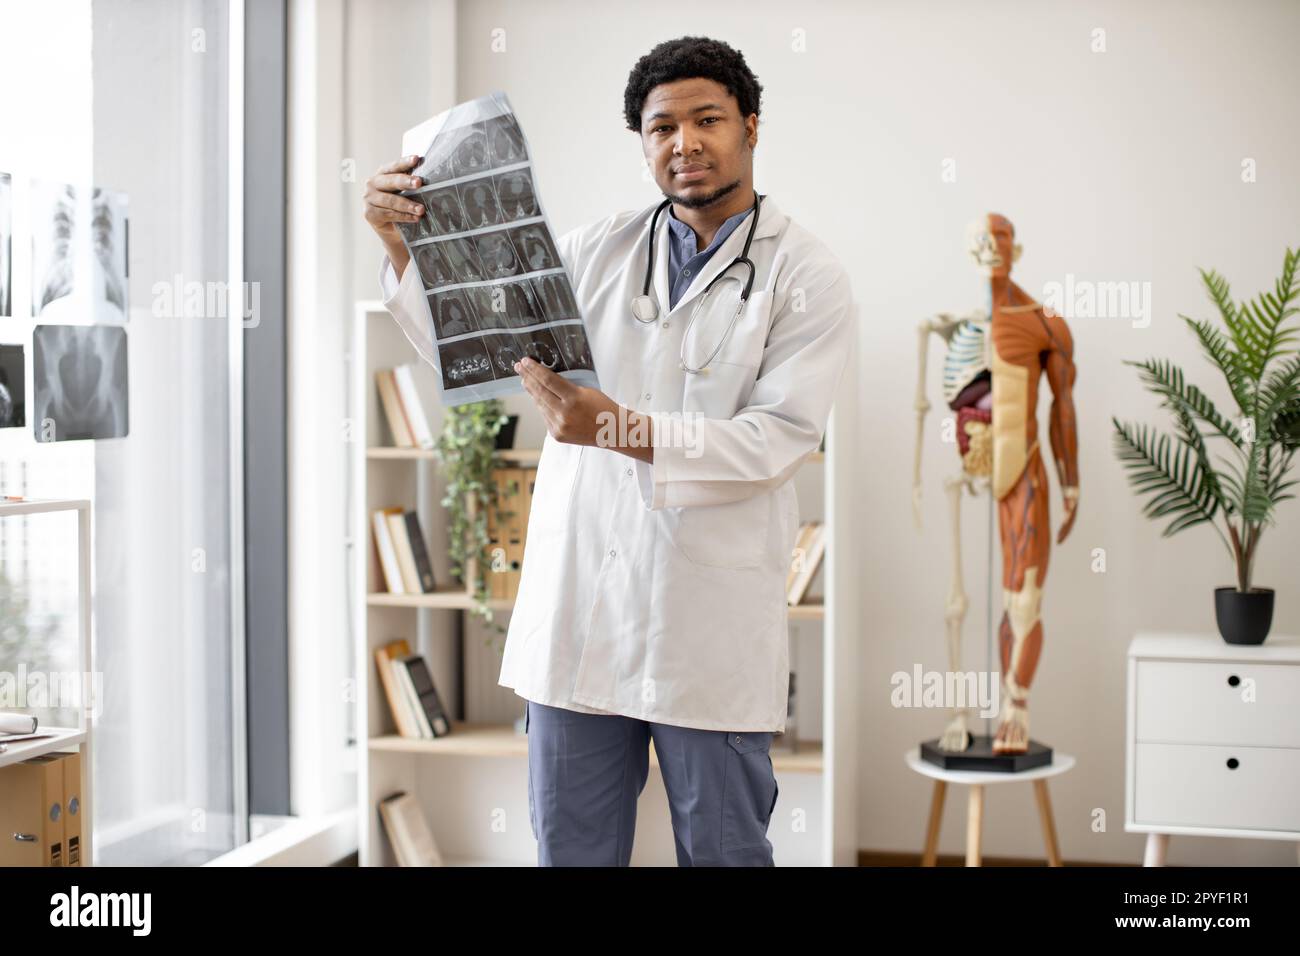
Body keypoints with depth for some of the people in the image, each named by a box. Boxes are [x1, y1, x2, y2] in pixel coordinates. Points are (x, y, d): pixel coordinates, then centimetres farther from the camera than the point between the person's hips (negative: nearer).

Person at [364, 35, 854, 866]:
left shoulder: (808, 277, -2)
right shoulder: (599, 250, 10)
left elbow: (776, 438, -13)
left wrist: (622, 429, -26)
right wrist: (404, 244, -8)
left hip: (711, 626, -3)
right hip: (578, 603, 3)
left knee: (724, 851, 9)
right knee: (572, 848, 12)